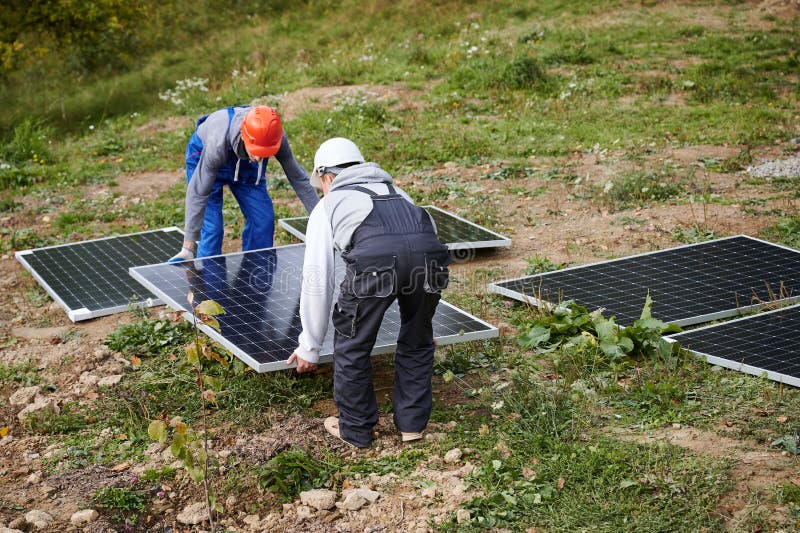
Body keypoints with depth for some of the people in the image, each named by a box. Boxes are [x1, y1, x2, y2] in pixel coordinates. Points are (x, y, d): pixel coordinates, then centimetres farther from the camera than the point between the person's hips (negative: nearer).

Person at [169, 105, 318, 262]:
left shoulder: (276, 137, -33)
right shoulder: (218, 143, -44)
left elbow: (298, 178, -17)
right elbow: (198, 194, -37)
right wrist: (189, 246, -36)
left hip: (245, 161, 4)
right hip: (203, 157, -4)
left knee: (263, 219, -2)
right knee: (211, 227, -15)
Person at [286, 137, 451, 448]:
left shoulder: (329, 204, 30)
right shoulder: (394, 192, 42)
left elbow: (317, 279, 27)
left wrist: (309, 347, 35)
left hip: (375, 259, -4)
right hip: (430, 254, 4)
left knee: (352, 343, 18)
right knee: (417, 341, 27)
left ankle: (355, 429, 30)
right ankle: (412, 423, 35)